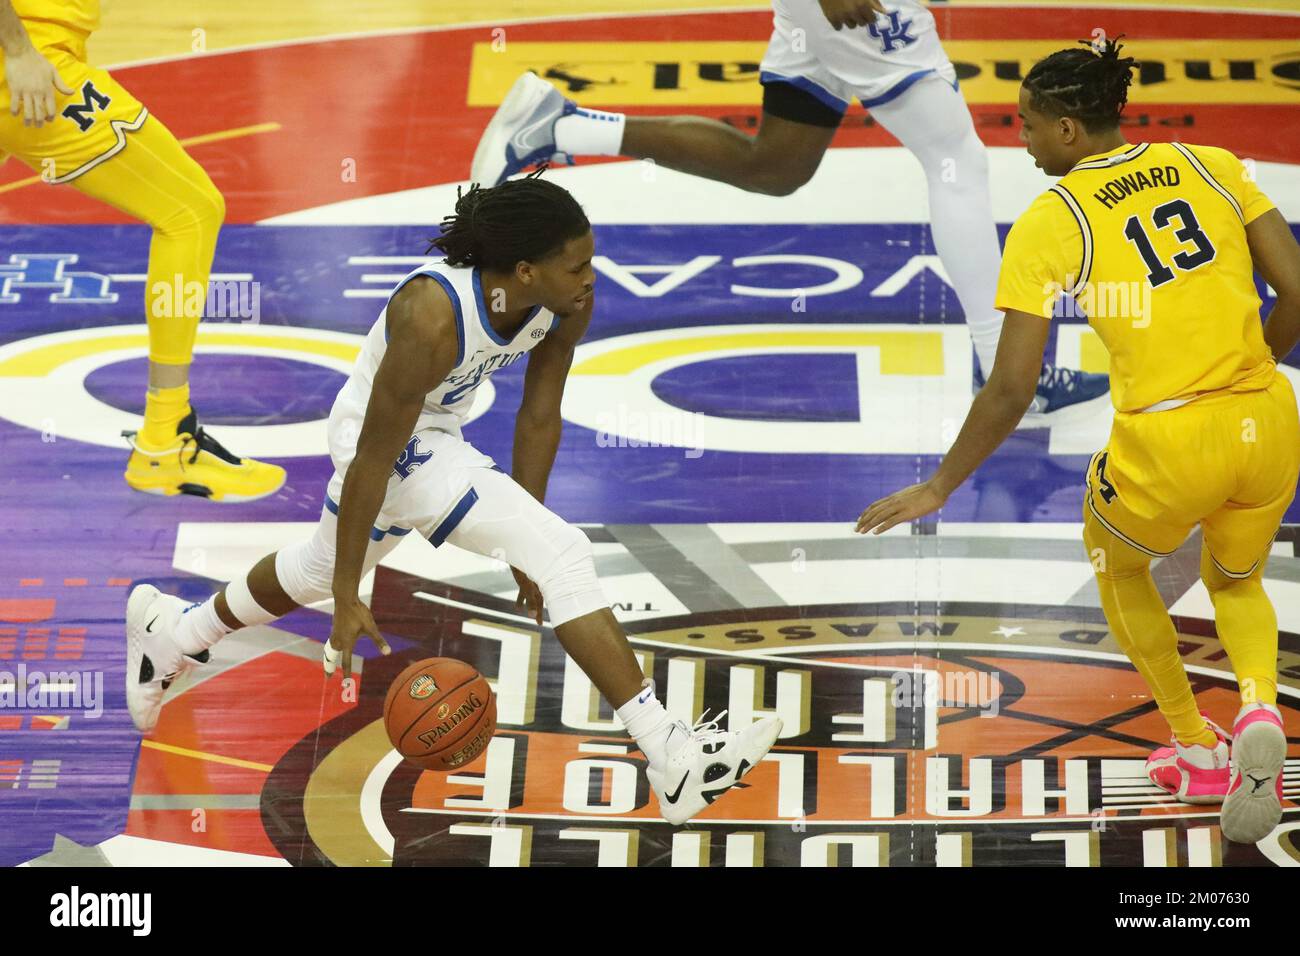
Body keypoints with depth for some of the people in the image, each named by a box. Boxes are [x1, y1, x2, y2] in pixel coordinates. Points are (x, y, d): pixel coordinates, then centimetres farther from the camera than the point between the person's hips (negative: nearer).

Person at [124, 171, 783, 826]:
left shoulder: (569, 300, -17)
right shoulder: (433, 318, -36)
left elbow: (538, 419, -3)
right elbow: (373, 458, -29)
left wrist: (525, 539, 4)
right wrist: (348, 599, -24)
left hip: (436, 432, 8)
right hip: (378, 440, -8)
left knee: (320, 570, 31)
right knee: (562, 555, -21)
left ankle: (172, 634, 57)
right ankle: (672, 760, -19)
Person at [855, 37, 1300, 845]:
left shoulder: (1049, 220, -5)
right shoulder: (1211, 164, 6)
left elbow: (1011, 391, -7)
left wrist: (939, 489, 5)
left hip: (1168, 439, -4)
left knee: (1117, 566, 31)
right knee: (1235, 579, 32)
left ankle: (1198, 748, 35)